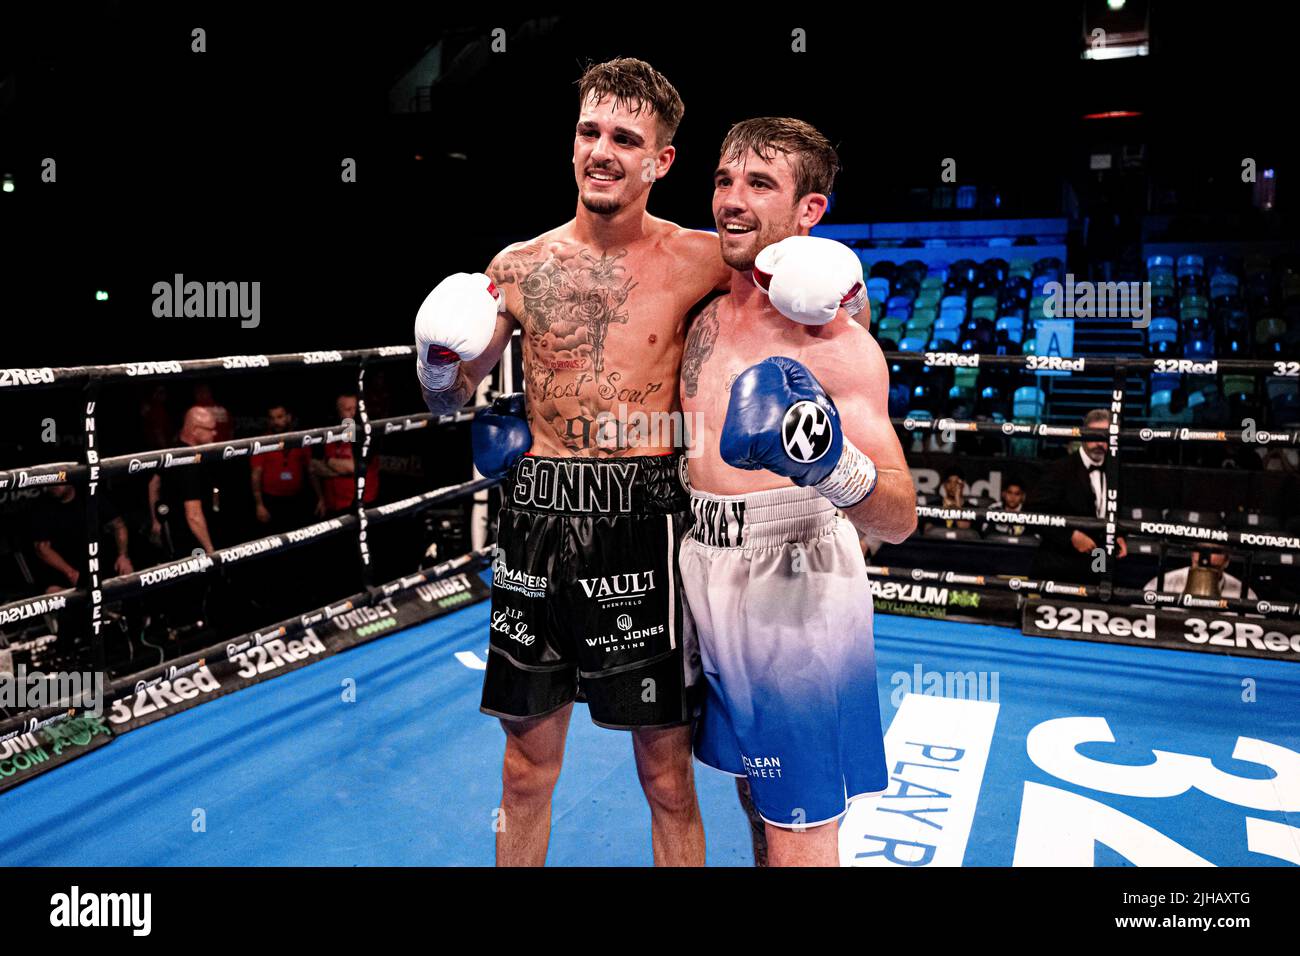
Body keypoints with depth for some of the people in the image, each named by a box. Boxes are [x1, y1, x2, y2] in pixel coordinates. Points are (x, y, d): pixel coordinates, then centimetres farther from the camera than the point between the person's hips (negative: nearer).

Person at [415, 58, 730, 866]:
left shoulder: (698, 261, -2)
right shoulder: (520, 267, 6)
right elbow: (448, 397, 15)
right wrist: (440, 358, -7)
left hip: (642, 525, -2)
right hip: (538, 522, 3)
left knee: (667, 777, 9)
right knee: (527, 769, 15)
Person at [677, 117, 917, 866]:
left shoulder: (835, 340, -15)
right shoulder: (708, 307, 6)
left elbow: (900, 518, -20)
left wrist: (830, 462, -41)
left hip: (794, 579, -7)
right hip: (705, 567, 7)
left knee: (800, 831, 4)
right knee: (756, 791, 23)